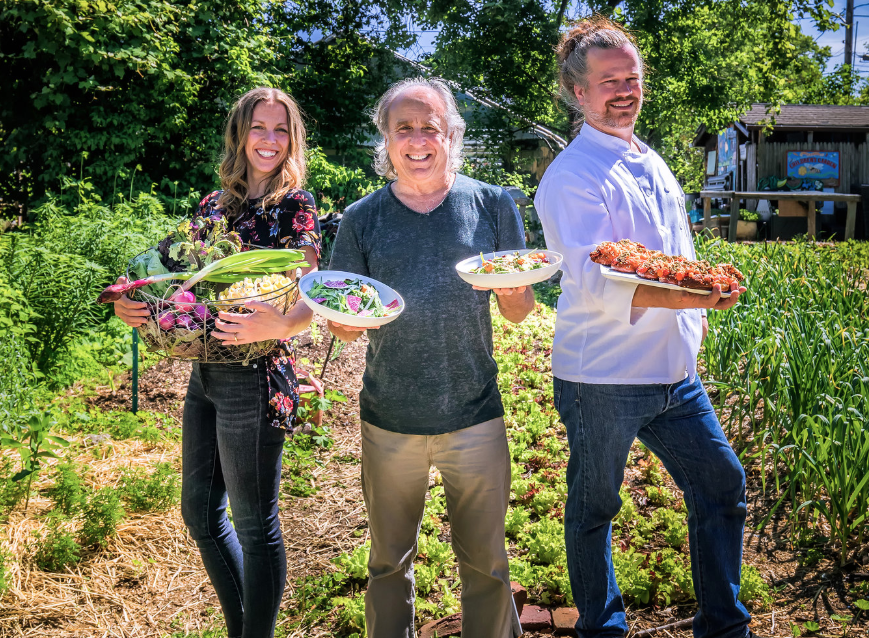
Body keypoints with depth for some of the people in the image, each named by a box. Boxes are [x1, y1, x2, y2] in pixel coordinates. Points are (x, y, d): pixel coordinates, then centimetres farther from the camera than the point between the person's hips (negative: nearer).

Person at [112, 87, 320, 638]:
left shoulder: (296, 207, -6)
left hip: (255, 379, -7)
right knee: (199, 514, 18)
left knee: (253, 524, 4)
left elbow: (310, 301, -13)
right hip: (205, 373, 8)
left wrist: (279, 325, -35)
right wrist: (132, 305, -2)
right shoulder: (213, 205, 12)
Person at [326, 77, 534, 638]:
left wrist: (512, 288, -19)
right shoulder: (362, 219, 0)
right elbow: (343, 327, 4)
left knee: (485, 563, 12)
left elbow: (518, 313, 3)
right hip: (389, 421, 1)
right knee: (389, 563, 16)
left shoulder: (493, 205, 0)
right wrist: (346, 318, -19)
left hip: (474, 415, 0)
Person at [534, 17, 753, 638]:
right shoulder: (571, 176, -14)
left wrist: (697, 316, 17)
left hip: (674, 372, 8)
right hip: (602, 380, -8)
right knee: (594, 508, 9)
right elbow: (592, 282, -27)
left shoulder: (650, 160, 13)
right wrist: (679, 297, -39)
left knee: (722, 484, 13)